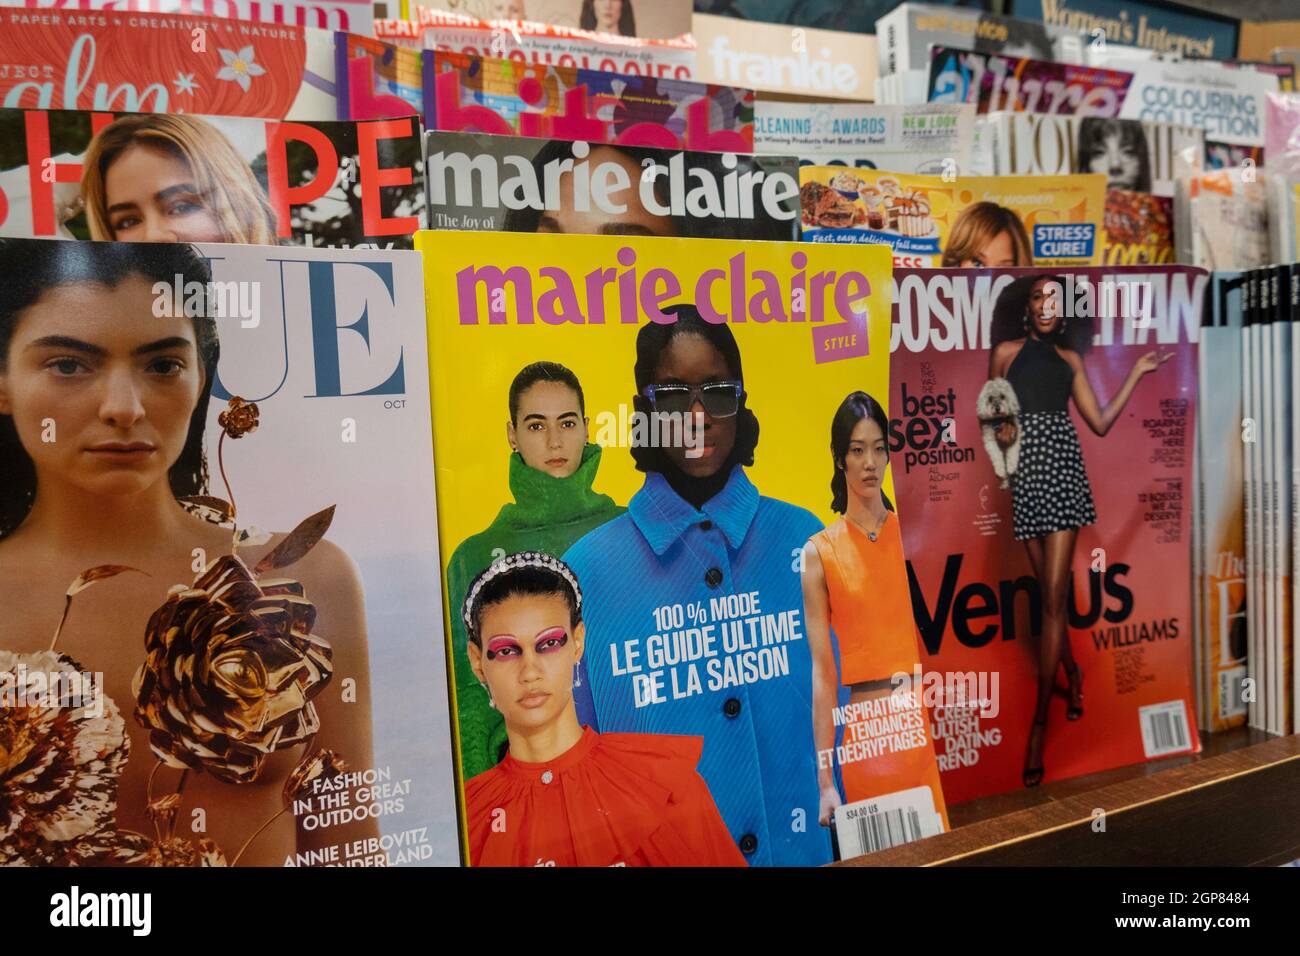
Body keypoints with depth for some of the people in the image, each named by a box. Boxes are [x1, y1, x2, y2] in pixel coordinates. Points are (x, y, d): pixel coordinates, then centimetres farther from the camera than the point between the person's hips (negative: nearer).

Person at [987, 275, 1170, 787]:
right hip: (1025, 471, 0)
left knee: (1053, 596, -8)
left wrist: (1137, 372, 12)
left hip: (1062, 467, 0)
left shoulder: (1069, 358, 14)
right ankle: (1072, 671, 34)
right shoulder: (1006, 351, 10)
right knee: (1050, 591, 7)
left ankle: (1039, 720, -5)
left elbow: (1101, 422, 12)